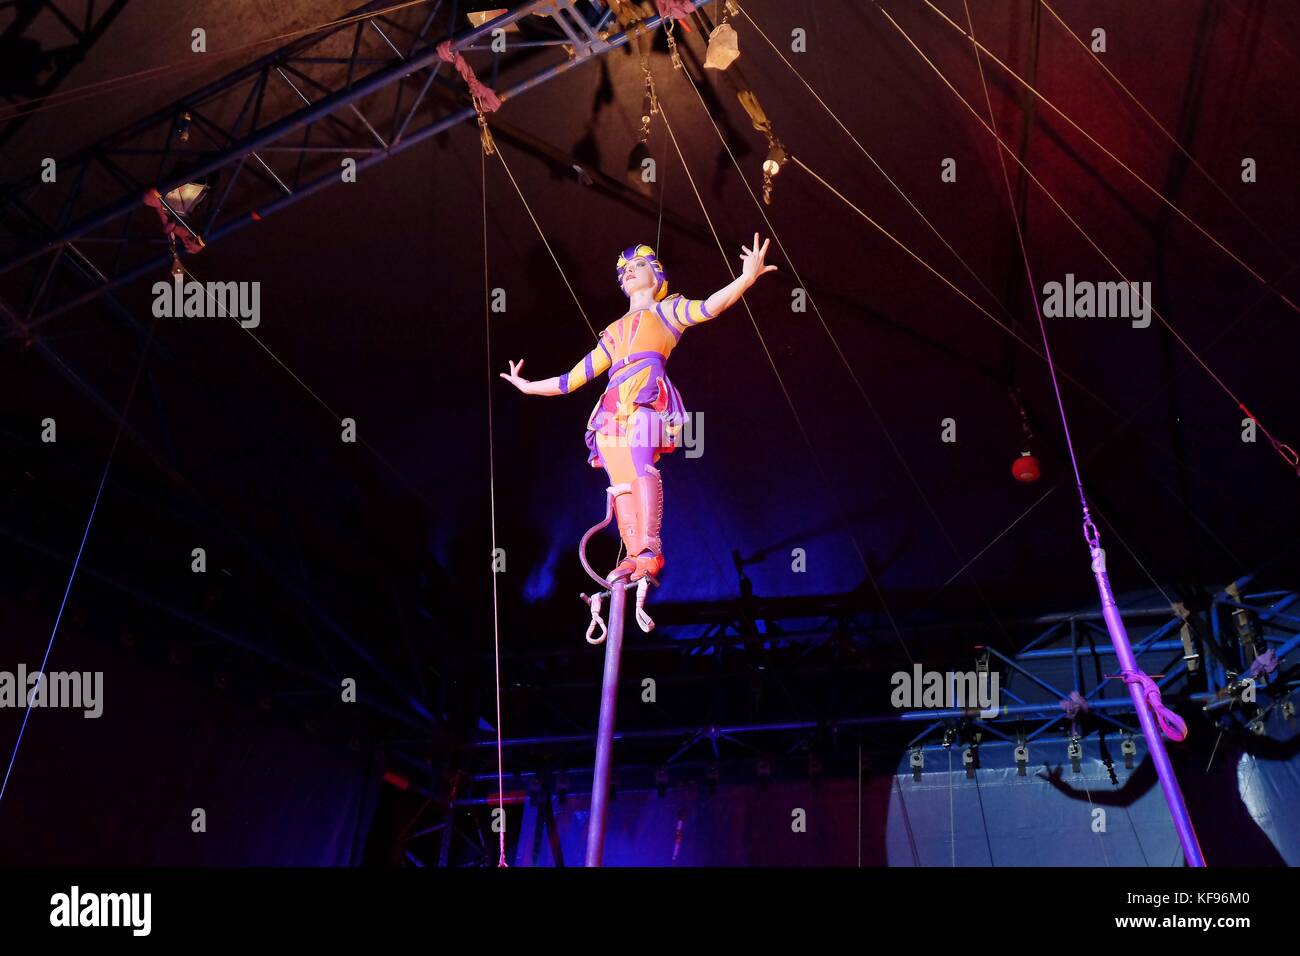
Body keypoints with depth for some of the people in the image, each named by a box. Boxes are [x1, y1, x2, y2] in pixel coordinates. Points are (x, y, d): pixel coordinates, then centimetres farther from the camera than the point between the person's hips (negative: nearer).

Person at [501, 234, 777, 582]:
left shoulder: (666, 310, 21)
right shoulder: (614, 331, 34)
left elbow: (708, 307, 0)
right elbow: (575, 377, 36)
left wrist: (746, 278, -16)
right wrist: (529, 386, 44)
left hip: (646, 398, -6)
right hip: (612, 409, 6)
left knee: (641, 468, -25)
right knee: (621, 483, -6)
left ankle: (650, 551, -31)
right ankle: (635, 556, -9)